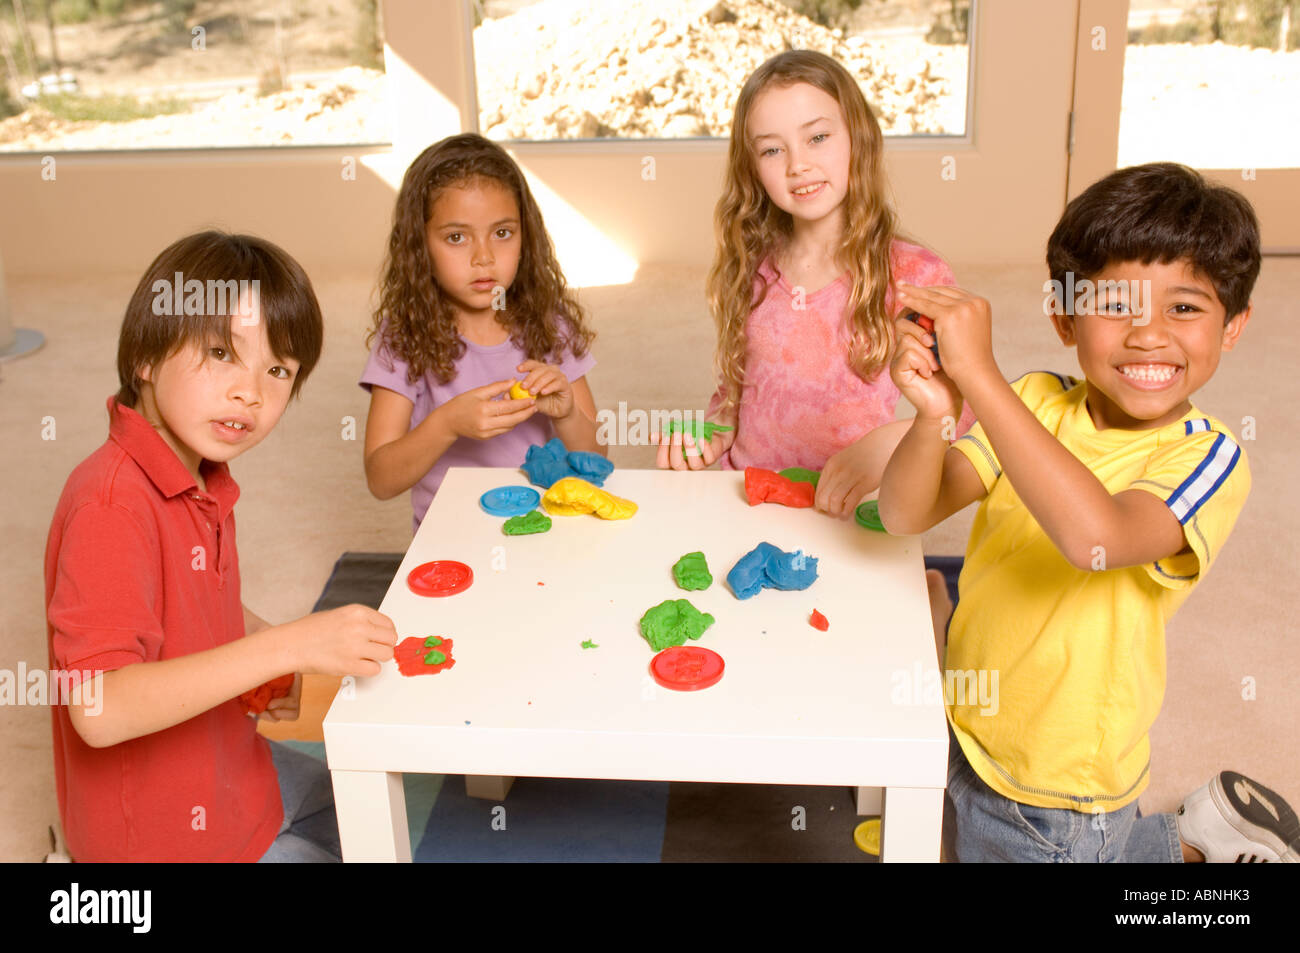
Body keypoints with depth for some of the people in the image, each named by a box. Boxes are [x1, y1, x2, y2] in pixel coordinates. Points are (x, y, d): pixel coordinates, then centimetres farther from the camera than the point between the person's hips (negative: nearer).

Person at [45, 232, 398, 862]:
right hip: (162, 832, -9)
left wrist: (268, 653, 0)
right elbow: (99, 709, -38)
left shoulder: (204, 476, 0)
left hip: (229, 771, 9)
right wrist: (284, 647, -41)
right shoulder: (111, 504, -30)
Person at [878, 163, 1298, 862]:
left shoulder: (1208, 457, -21)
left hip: (1057, 792, -5)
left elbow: (1095, 535, -41)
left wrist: (979, 373, -41)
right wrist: (931, 415, -36)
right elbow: (905, 516, -15)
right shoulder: (1037, 403, -6)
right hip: (968, 733, 5)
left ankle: (1191, 841, 32)